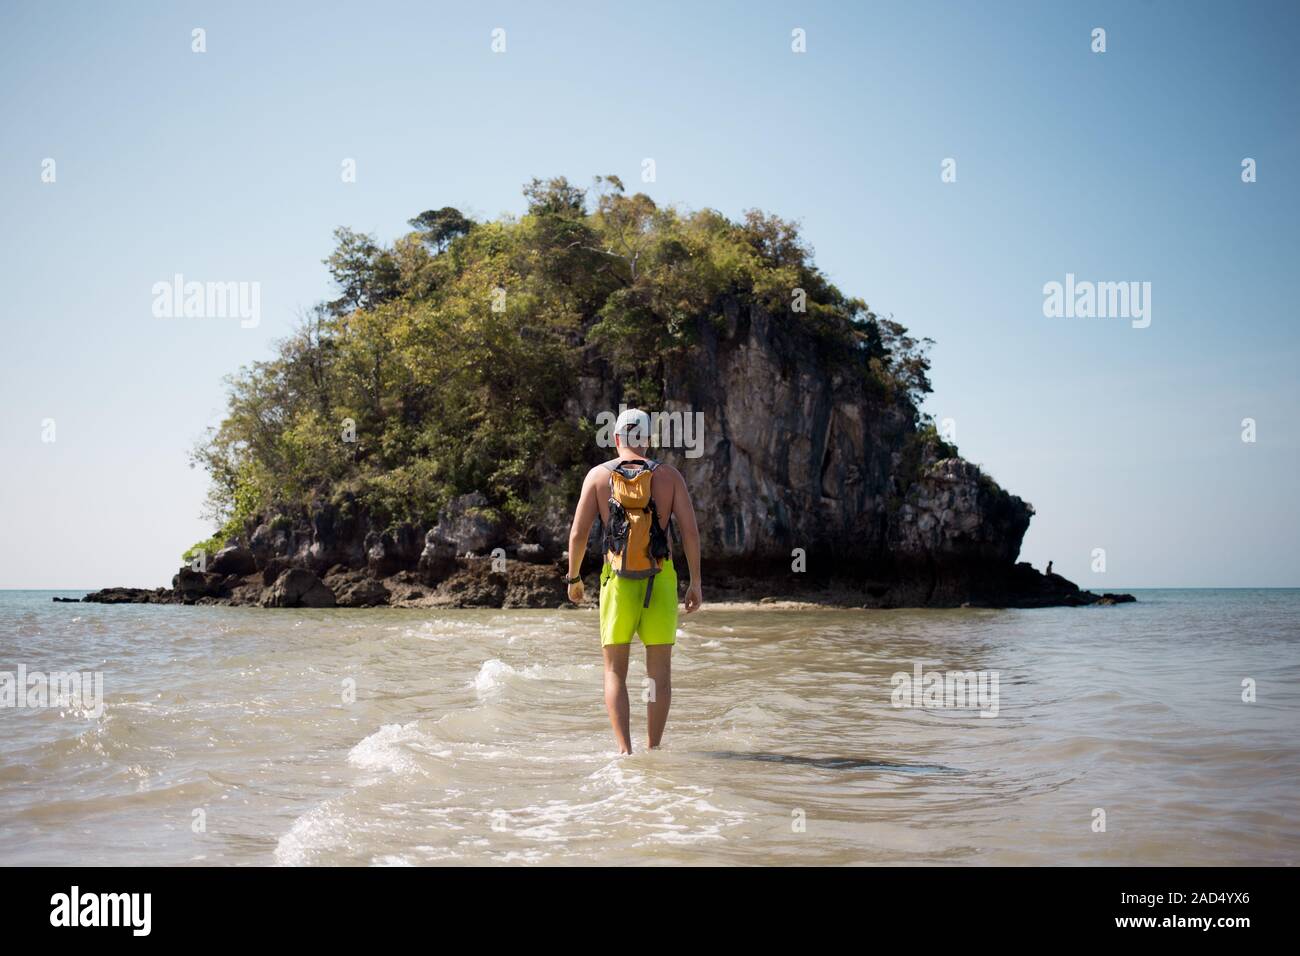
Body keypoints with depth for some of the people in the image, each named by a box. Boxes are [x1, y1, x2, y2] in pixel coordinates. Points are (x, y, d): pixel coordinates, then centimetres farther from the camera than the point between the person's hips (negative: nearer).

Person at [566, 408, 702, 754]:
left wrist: (574, 578, 13)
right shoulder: (669, 475, 3)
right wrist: (696, 582, 3)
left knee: (615, 671, 7)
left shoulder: (598, 475, 3)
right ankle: (653, 750, 10)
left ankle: (624, 749, -5)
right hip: (660, 580, 0)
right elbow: (690, 531, -4)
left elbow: (578, 534, -1)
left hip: (617, 581, 0)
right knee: (659, 671, 9)